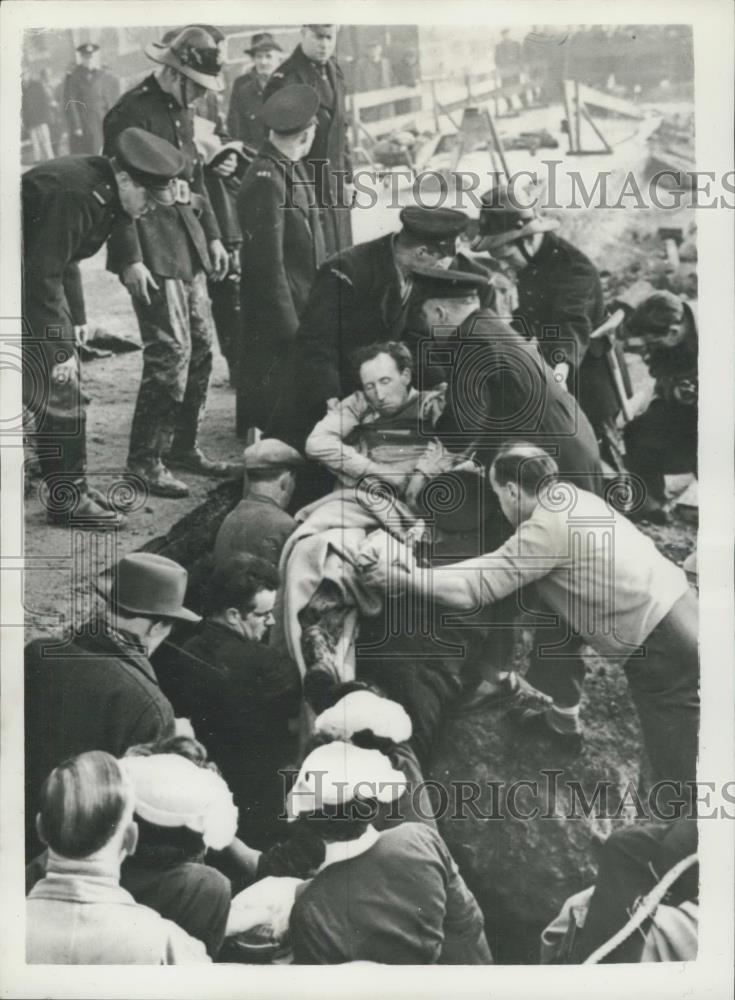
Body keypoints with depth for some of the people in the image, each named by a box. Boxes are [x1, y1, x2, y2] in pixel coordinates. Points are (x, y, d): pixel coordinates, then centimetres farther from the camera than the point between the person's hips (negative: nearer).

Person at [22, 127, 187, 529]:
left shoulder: (101, 191, 3)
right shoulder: (73, 194, -27)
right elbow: (44, 274, -27)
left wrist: (76, 317, 11)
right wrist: (60, 350, -24)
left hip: (37, 281, 10)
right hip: (23, 287, -10)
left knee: (68, 388, 13)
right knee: (58, 390, -8)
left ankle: (70, 485, 25)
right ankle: (68, 501, 2)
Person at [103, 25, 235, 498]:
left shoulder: (182, 110, 15)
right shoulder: (132, 113, -13)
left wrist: (212, 234, 16)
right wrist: (130, 259, -21)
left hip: (186, 244, 9)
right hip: (152, 249, -9)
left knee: (202, 344, 11)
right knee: (171, 351, -11)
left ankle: (183, 446, 23)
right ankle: (146, 459, 1)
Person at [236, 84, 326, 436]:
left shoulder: (289, 168, 9)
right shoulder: (266, 180, -20)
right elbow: (267, 260, -22)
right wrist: (288, 325, -20)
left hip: (302, 306, 9)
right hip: (278, 312, -9)